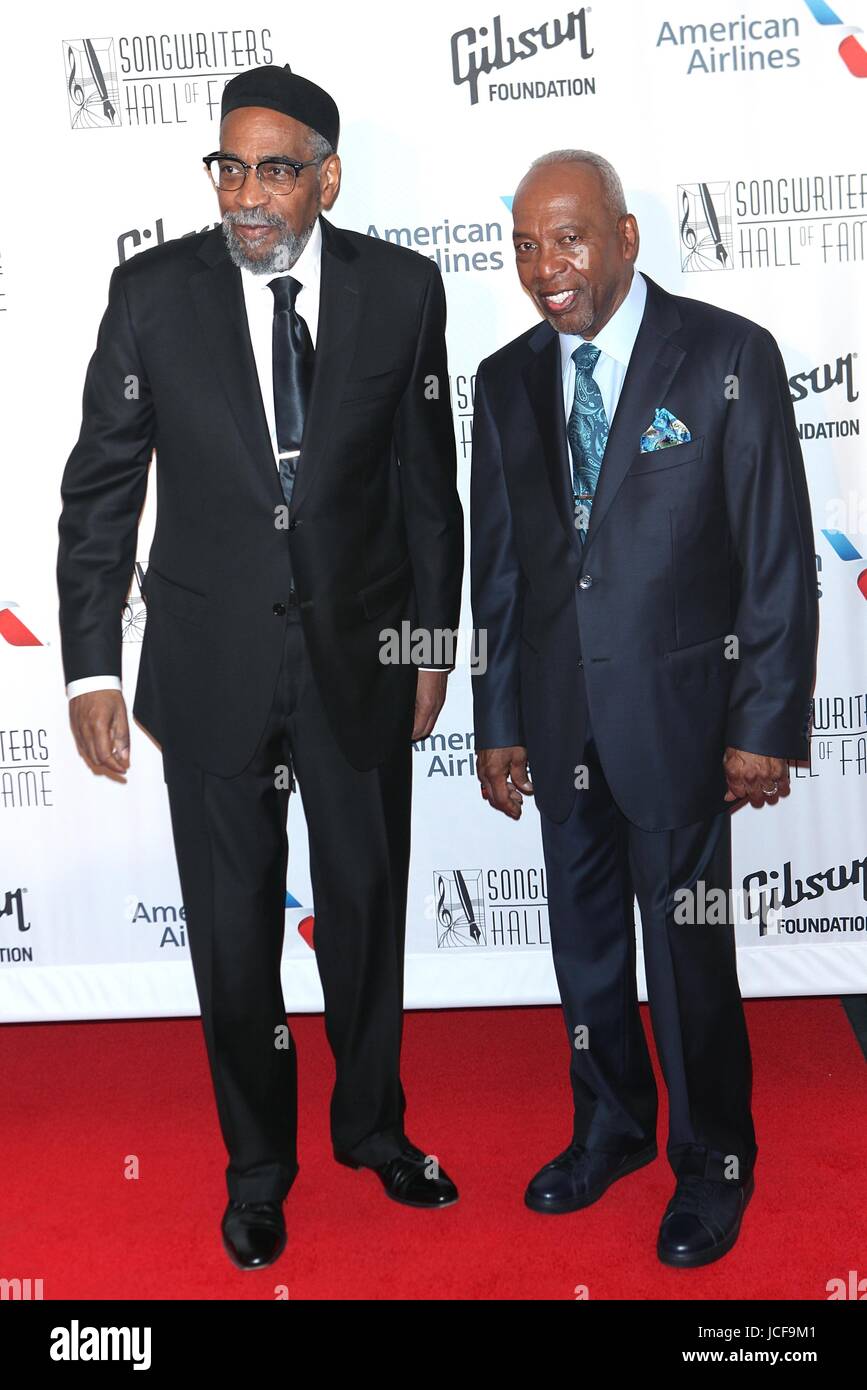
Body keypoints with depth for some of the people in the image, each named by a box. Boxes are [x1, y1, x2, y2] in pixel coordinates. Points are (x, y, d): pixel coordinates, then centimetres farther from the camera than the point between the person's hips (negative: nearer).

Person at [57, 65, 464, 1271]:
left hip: (359, 659, 1)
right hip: (212, 665, 0)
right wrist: (91, 667, -7)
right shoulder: (154, 292, -4)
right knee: (233, 933, 11)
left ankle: (372, 1124, 43)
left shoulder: (401, 289, -3)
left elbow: (427, 482, 3)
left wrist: (433, 642, 4)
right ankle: (257, 1163, 36)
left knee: (367, 913, 16)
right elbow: (100, 491, -2)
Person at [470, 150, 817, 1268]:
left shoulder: (729, 356, -7)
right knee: (585, 946, 17)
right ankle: (610, 1131, 41)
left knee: (688, 959, 6)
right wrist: (497, 724, 7)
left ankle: (713, 1165, 31)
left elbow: (779, 556, -7)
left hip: (677, 713, -4)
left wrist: (764, 725, -10)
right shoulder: (506, 380, 6)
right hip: (559, 720, 5)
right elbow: (497, 567, 8)